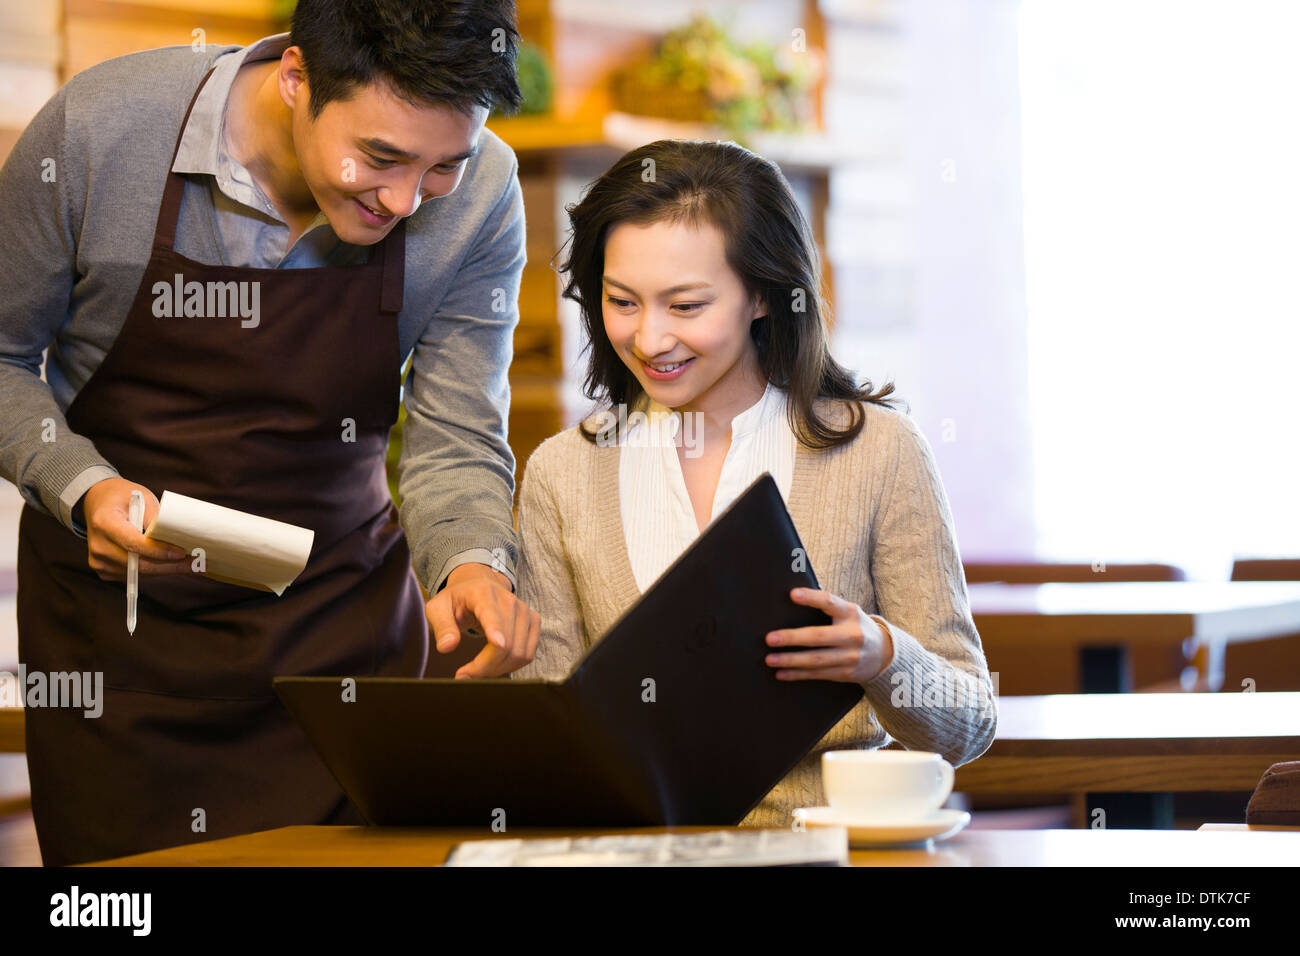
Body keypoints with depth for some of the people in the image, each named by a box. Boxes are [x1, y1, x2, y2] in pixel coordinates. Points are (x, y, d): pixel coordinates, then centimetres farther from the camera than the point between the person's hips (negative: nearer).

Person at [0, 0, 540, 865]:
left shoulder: (480, 194, -14)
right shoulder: (98, 130, -18)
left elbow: (454, 440, -8)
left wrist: (474, 562, -29)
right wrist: (82, 489, -20)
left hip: (341, 623, 1)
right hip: (114, 618, -1)